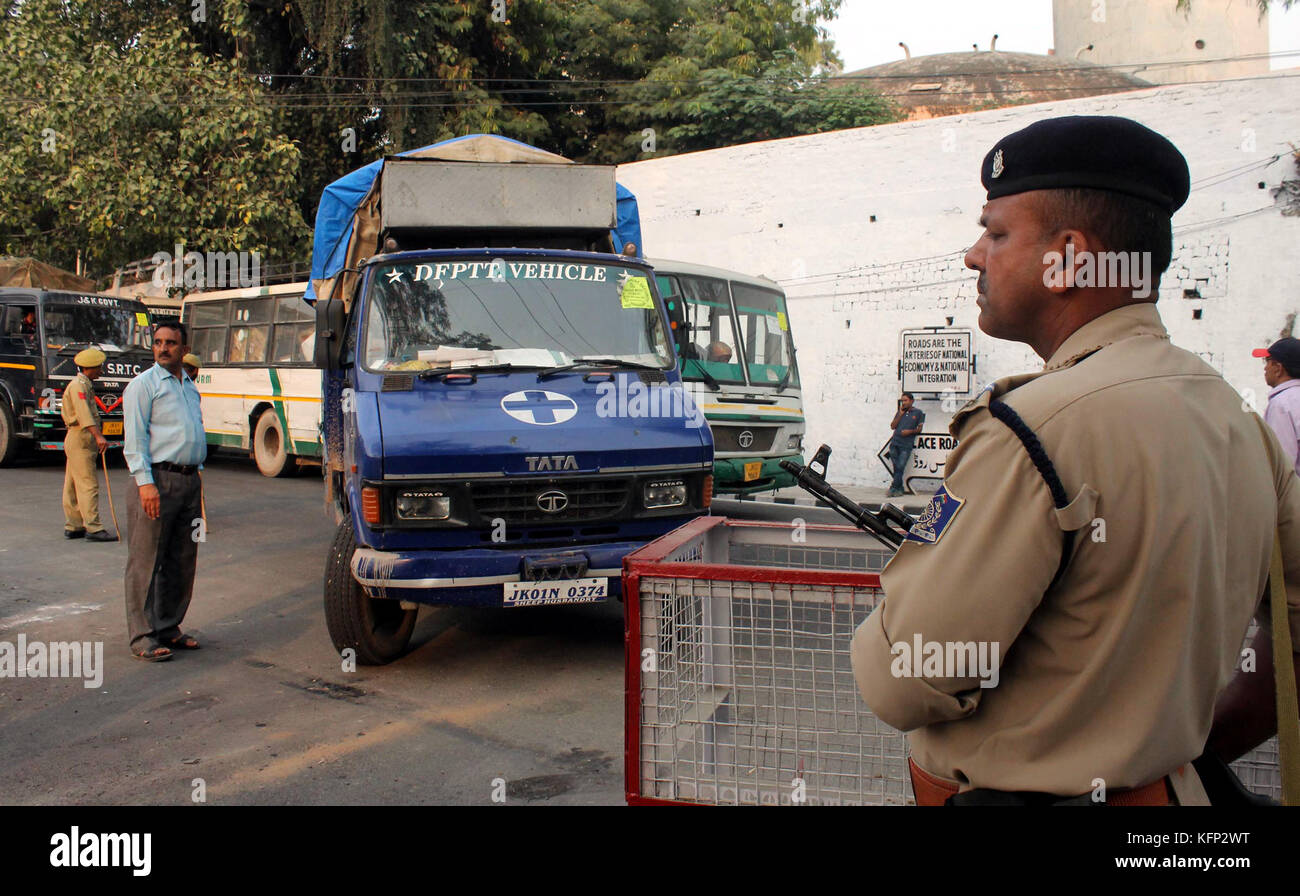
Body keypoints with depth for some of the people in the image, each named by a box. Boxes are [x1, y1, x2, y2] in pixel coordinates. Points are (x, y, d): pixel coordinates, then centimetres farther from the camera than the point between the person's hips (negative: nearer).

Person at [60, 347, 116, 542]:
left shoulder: (85, 385, 20)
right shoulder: (78, 385, -13)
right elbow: (84, 414, -27)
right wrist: (98, 436, -37)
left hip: (80, 440, 10)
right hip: (80, 440, -10)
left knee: (73, 486, 11)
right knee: (88, 484, -12)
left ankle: (73, 526, 16)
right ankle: (93, 528, -14)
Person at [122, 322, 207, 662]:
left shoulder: (190, 387, 19)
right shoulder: (144, 384, -2)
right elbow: (135, 437, -9)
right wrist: (145, 482, -18)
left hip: (189, 480, 7)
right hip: (158, 478, -7)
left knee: (182, 561, 10)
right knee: (147, 561, -4)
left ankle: (169, 628, 19)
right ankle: (144, 636, 0)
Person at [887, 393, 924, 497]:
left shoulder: (918, 413, 6)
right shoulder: (900, 412, 17)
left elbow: (919, 429, 6)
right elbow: (892, 426, 9)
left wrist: (910, 431, -12)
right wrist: (900, 414, 2)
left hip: (906, 445, -4)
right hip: (894, 443, 4)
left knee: (900, 467, -10)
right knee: (896, 467, 2)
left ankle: (894, 488, -7)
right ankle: (899, 488, 9)